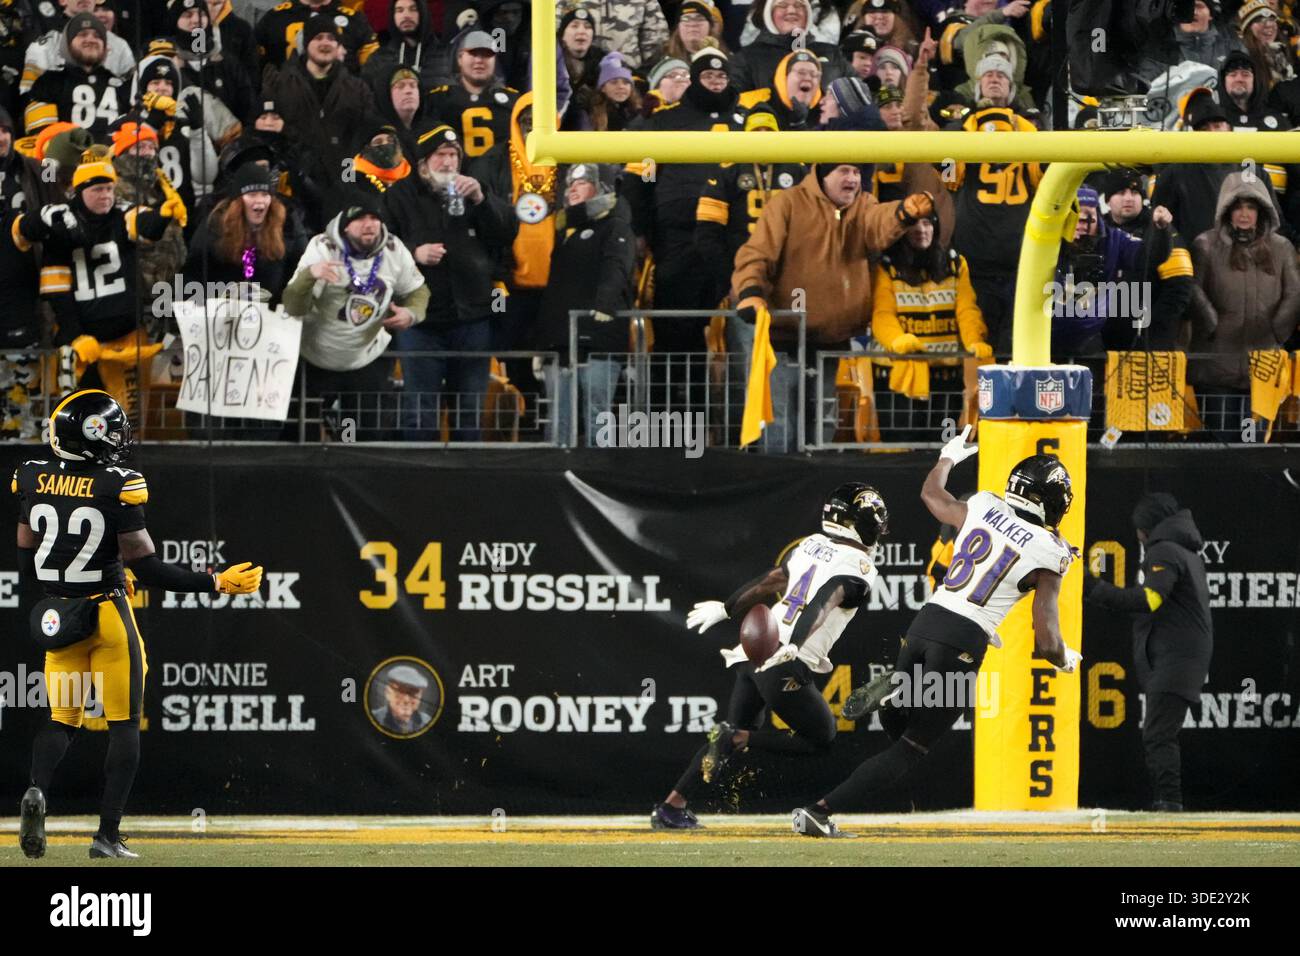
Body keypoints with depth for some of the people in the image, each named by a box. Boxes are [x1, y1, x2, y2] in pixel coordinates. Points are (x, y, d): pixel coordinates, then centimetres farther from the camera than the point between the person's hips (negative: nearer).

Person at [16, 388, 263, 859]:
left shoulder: (31, 478, -1)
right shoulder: (117, 487, -15)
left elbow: (23, 559, 6)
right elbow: (146, 568, -14)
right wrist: (217, 583, -6)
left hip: (57, 617, 4)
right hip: (108, 616, -4)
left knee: (61, 718, 15)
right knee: (124, 725, 8)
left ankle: (37, 789, -15)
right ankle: (108, 834, 3)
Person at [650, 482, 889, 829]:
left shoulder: (808, 545, 14)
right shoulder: (859, 568, -6)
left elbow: (769, 582, 22)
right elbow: (826, 602, -23)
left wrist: (727, 609, 36)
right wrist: (793, 646, -36)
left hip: (752, 654, 7)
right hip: (787, 667, -7)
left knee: (733, 735, 20)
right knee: (820, 738, 10)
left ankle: (671, 807, 15)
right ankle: (737, 737, -7)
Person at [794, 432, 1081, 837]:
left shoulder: (982, 507, 7)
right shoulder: (1049, 555, -4)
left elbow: (931, 493, 30)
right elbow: (1046, 642, -5)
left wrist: (949, 457, 50)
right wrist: (1066, 660, 18)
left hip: (926, 621, 5)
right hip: (964, 642, -5)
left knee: (897, 726, 27)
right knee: (910, 749, 3)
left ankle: (894, 691, -9)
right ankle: (821, 811, -8)